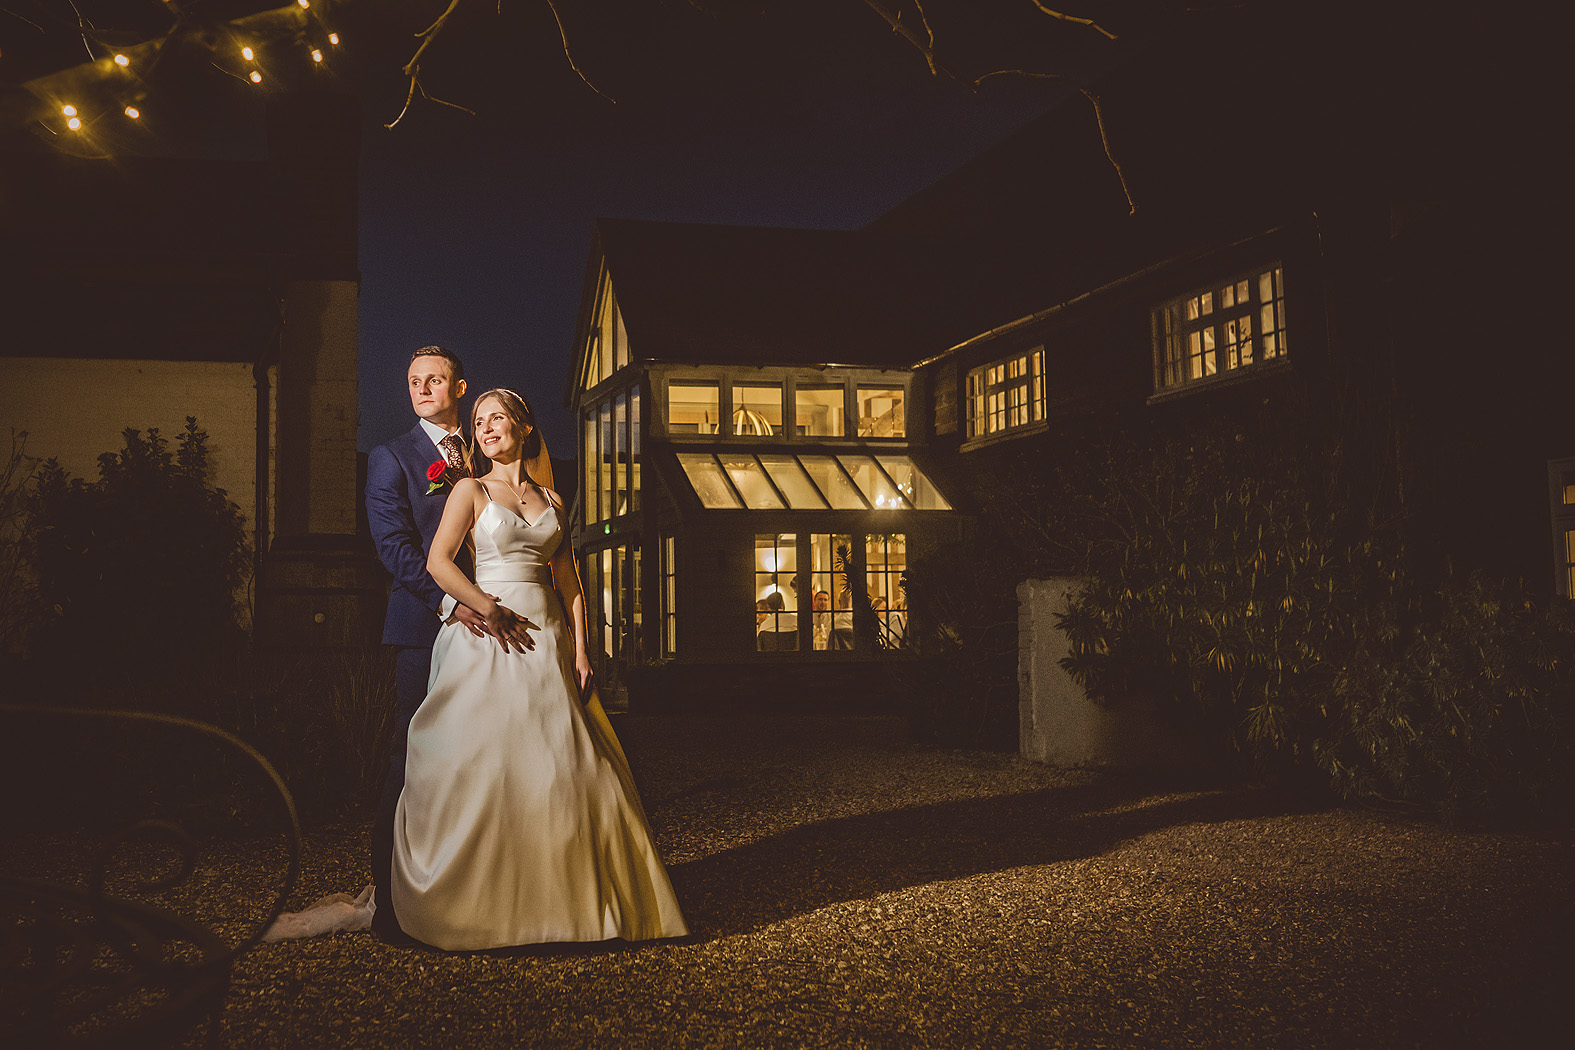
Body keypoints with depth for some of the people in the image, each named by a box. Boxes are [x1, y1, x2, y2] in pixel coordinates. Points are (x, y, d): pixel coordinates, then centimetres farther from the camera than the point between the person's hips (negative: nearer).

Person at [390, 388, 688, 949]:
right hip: (489, 643, -4)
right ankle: (479, 908, 5)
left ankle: (566, 901, 14)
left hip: (548, 642, 4)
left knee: (563, 770, 2)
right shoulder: (472, 490, 5)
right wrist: (488, 607, -15)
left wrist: (580, 650, 2)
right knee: (486, 769, -6)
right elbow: (438, 561, -6)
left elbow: (568, 580, 11)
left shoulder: (551, 499, 15)